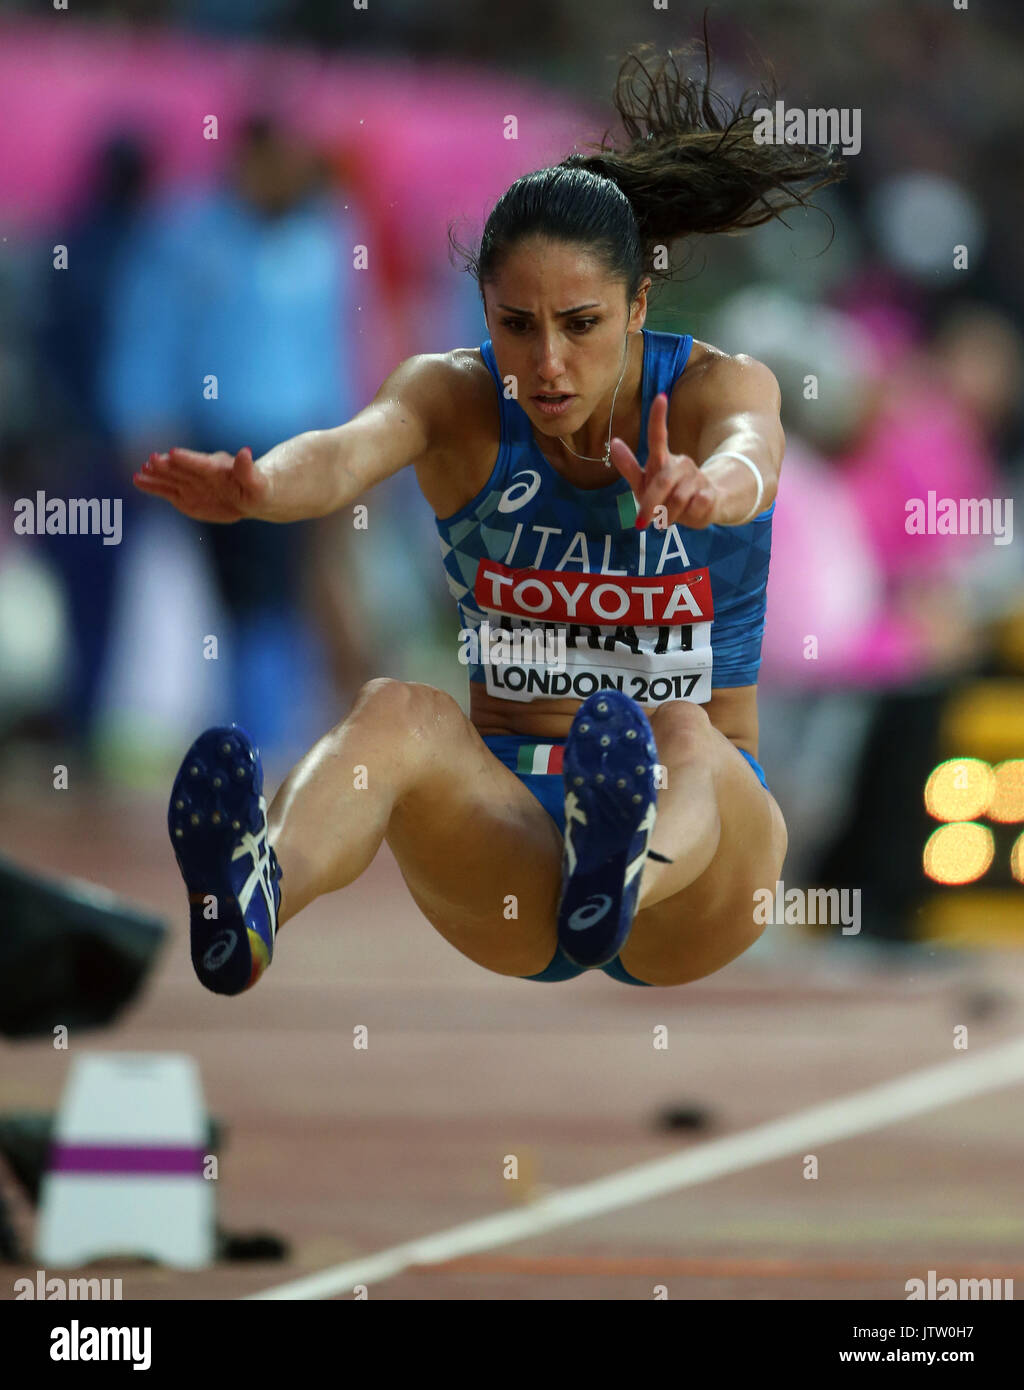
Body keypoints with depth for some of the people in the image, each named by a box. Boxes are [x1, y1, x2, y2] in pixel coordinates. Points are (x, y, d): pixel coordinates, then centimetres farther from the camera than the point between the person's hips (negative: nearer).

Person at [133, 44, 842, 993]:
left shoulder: (717, 389, -6)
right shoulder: (457, 398, -2)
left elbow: (747, 453, -33)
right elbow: (351, 452, -26)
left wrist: (705, 486, -59)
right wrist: (256, 487, -52)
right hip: (508, 816, 1)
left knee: (685, 739, -37)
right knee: (398, 714, -32)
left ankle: (618, 875, -74)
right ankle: (252, 901, -65)